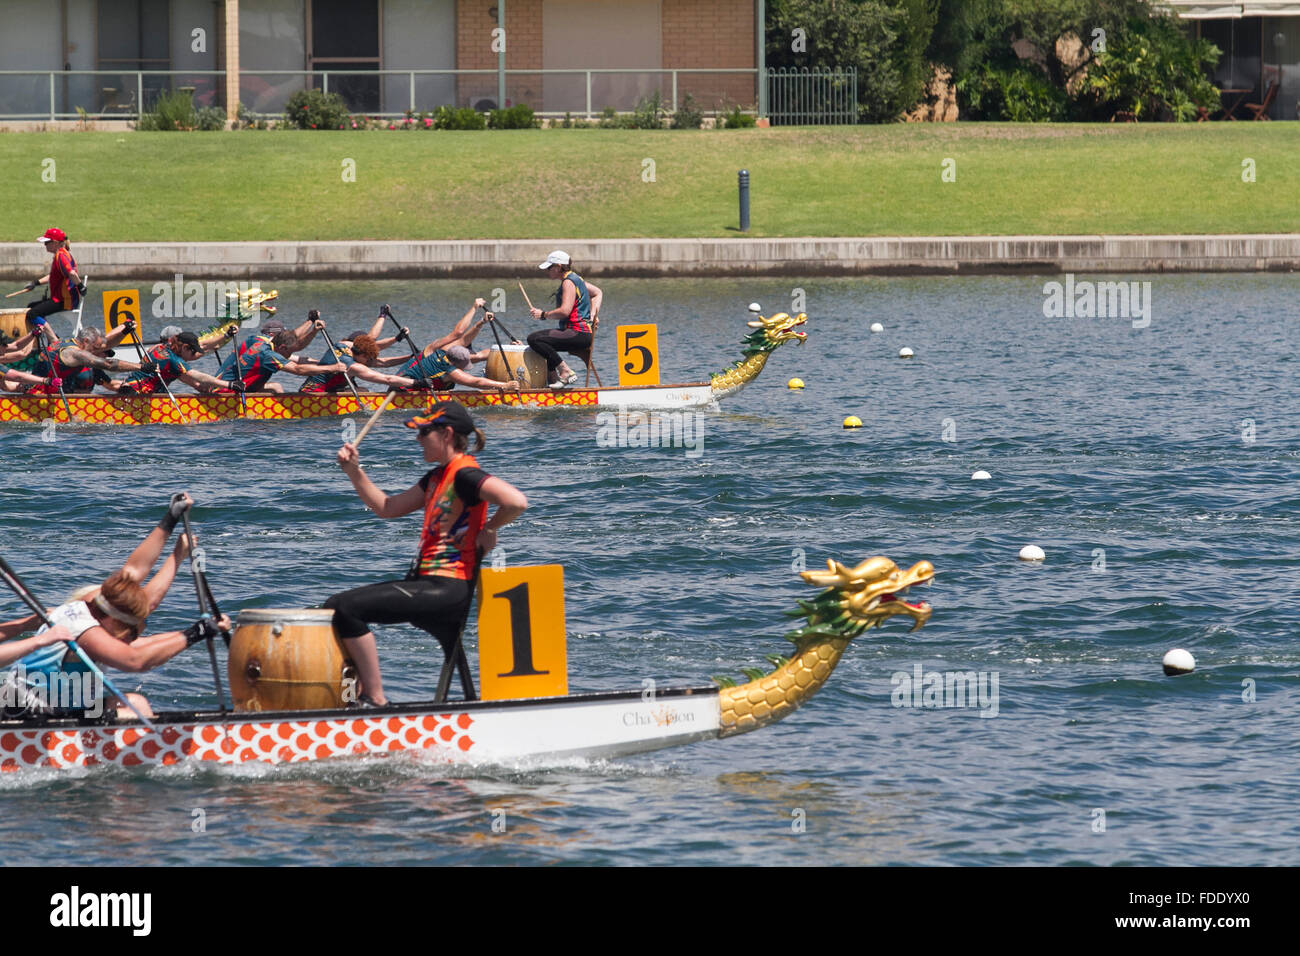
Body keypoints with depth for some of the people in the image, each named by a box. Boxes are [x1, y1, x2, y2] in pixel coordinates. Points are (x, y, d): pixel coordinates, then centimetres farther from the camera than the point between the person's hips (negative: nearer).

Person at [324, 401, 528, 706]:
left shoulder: (465, 475, -14)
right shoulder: (438, 476, 17)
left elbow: (517, 501, -29)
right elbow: (387, 507, 24)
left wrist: (489, 529, -13)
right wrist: (354, 471, 13)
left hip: (448, 588, -11)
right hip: (428, 581, 11)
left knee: (348, 607, -21)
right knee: (335, 607, 18)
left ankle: (375, 699, -16)